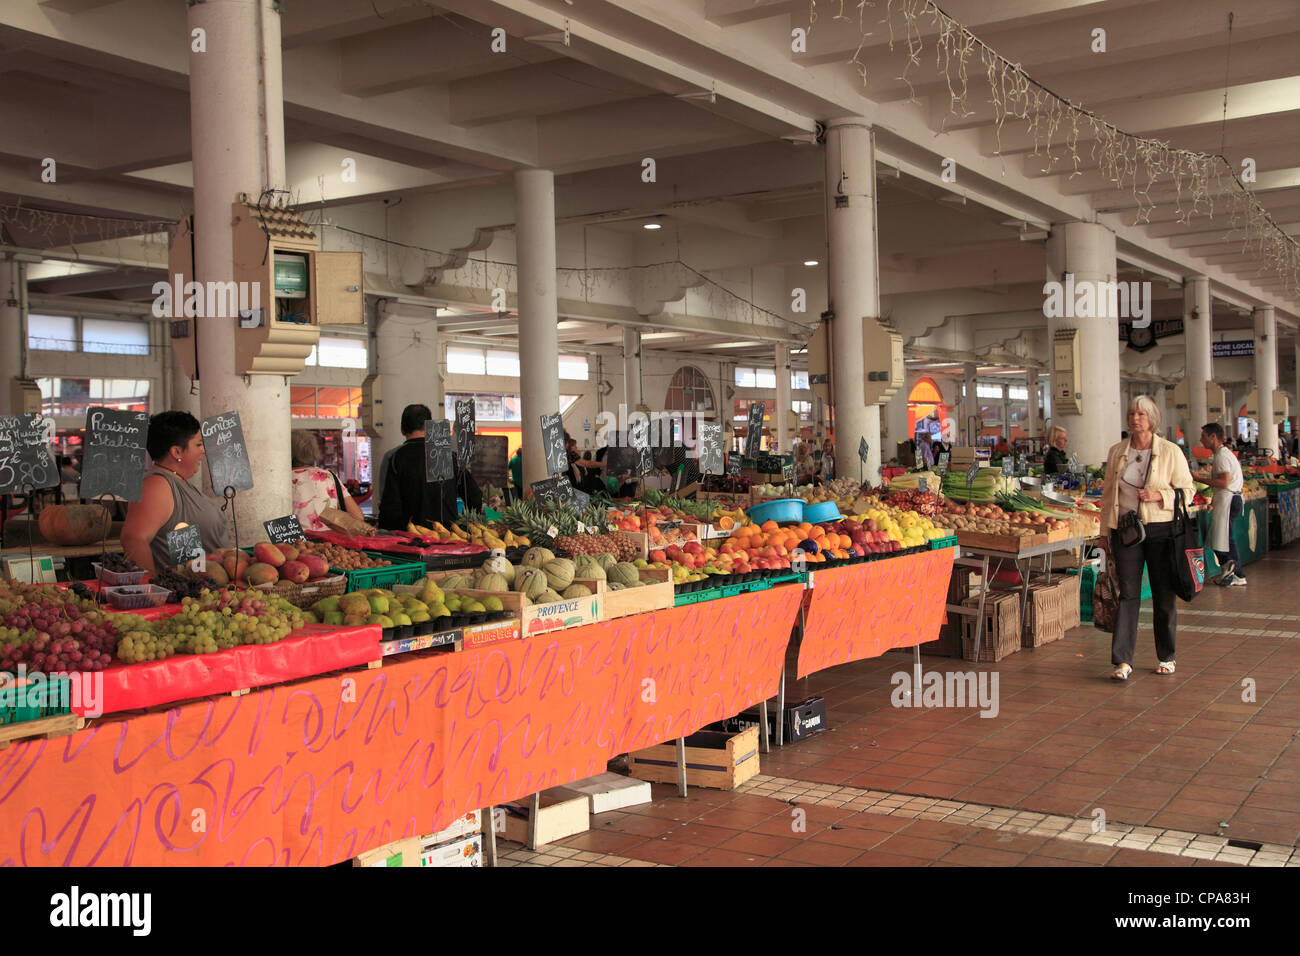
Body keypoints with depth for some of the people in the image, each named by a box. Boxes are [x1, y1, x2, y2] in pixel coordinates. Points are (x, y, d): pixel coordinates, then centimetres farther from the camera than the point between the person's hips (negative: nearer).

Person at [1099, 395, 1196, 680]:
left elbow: (1187, 490, 2)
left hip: (1161, 529, -2)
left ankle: (1166, 657, 20)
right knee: (1128, 594, -3)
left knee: (1164, 595, 6)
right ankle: (1123, 660, -5)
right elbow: (1108, 493, 13)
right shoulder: (1116, 452, 8)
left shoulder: (1170, 451, 0)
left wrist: (1159, 495, -16)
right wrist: (1105, 532, 11)